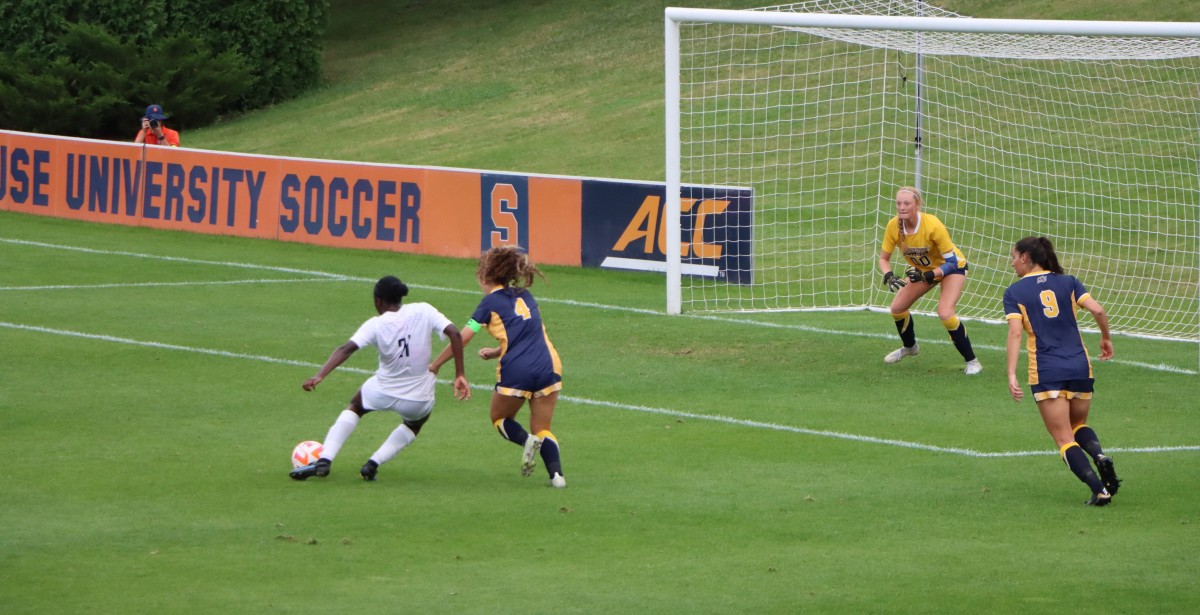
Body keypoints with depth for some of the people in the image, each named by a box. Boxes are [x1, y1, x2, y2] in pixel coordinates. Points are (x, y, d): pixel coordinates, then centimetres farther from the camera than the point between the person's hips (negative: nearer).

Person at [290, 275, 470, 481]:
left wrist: (319, 376, -28)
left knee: (354, 408, 31)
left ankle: (324, 460, 14)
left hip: (382, 393, -1)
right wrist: (460, 375, -11)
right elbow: (454, 334, -16)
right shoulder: (423, 311, -8)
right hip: (419, 399, 1)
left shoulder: (376, 325, -11)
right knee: (414, 424, 36)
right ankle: (374, 463, 16)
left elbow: (347, 348, -22)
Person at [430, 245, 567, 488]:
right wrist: (495, 352, 28)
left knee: (500, 418, 20)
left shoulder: (491, 302, 2)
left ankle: (528, 441, -11)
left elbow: (461, 340, 2)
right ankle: (556, 474, -11)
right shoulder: (524, 295, 18)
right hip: (548, 365, 4)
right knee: (542, 429, 14)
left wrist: (435, 365, 12)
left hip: (516, 370, -4)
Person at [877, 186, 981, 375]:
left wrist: (927, 275, -42)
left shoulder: (932, 225, -35)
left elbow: (952, 262, -29)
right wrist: (888, 276, -29)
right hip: (923, 268, 6)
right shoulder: (894, 226, -21)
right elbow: (884, 258, -8)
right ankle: (909, 346, 35)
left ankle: (971, 361, -11)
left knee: (945, 313, -25)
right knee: (897, 308, 4)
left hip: (952, 267, -6)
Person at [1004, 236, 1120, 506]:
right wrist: (1106, 338, 15)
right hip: (1080, 367, 3)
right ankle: (1100, 457, -7)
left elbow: (1015, 333, -10)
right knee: (1079, 425, 24)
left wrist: (1011, 376, -14)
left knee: (1064, 438, 3)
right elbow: (1097, 310, -3)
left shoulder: (1014, 292, 2)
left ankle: (1099, 489, -14)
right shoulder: (1068, 282, 9)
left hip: (1046, 372, -3)